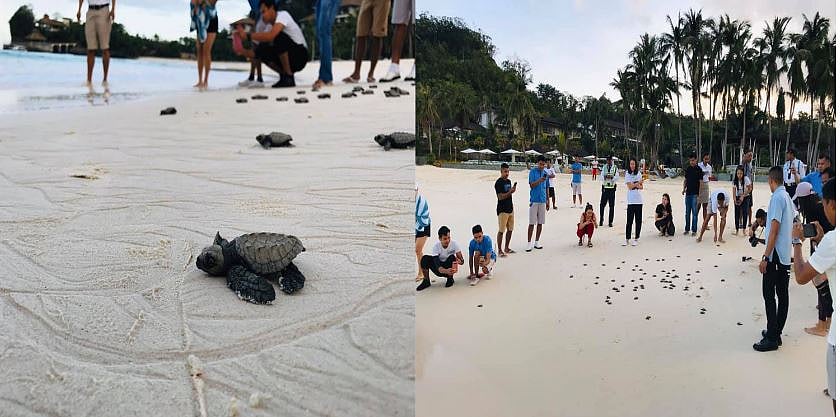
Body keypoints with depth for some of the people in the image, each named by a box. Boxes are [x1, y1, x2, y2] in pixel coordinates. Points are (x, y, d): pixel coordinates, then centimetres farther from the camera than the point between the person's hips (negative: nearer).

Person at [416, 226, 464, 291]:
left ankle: (450, 279, -7)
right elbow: (437, 266, -32)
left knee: (452, 257, -31)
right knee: (425, 258, -24)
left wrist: (459, 261, -45)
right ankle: (426, 281, -6)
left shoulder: (454, 243, -19)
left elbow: (462, 261, -19)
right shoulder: (436, 247, -22)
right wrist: (446, 271, -54)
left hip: (449, 266, 0)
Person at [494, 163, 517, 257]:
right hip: (502, 210, -8)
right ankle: (500, 250, 2)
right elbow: (500, 197, -19)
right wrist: (510, 192, -26)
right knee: (501, 231, -4)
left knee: (510, 230, 12)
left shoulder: (508, 181, 13)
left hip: (510, 209, 8)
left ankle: (507, 248, 23)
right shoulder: (499, 182, -13)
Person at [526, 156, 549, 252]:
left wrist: (548, 199, 15)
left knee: (540, 222, 7)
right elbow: (531, 185, -10)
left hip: (542, 201, 5)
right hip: (534, 200, -4)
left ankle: (537, 242, 16)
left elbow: (546, 187, 17)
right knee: (531, 223, -4)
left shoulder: (545, 173, 10)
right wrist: (539, 180, -28)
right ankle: (529, 243, 0)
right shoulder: (532, 171, -3)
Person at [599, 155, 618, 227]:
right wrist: (606, 176, -22)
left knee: (612, 205, 1)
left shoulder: (615, 168, 2)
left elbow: (616, 177, -9)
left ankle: (610, 222, 7)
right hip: (605, 187, 2)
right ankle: (601, 220, 11)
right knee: (602, 204, 1)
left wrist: (611, 177, -28)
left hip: (612, 187, -1)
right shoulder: (604, 167, 9)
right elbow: (602, 177, -1)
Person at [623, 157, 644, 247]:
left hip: (638, 200, 3)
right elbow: (630, 186, -7)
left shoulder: (639, 173, 9)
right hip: (631, 200, -3)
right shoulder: (627, 174, 0)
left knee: (638, 220, 4)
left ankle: (636, 239, 12)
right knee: (629, 220, -5)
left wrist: (635, 185, -12)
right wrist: (638, 183, -18)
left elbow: (641, 187, 8)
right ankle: (627, 239, 2)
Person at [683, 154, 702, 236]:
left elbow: (700, 182, -7)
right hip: (688, 193, 5)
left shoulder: (699, 169, -5)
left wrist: (699, 195, -12)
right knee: (687, 213, 11)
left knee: (694, 213, -1)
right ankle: (687, 229, 19)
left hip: (695, 194, -5)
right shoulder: (688, 169, 8)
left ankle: (694, 230, 5)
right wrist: (684, 188, 2)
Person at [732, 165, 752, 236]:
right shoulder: (734, 180, -9)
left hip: (745, 198, -2)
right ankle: (737, 230, 8)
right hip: (737, 198, 2)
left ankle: (744, 229, 6)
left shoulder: (746, 179, -16)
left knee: (744, 213, -5)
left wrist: (743, 196, -15)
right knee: (737, 214, 1)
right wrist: (735, 200, -21)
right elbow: (734, 191, -9)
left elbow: (750, 189, -11)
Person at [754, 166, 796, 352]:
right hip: (786, 255, 9)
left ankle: (771, 338, -3)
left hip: (775, 255, -9)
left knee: (769, 295, -5)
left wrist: (765, 257, -17)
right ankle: (777, 333, 19)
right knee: (782, 295, 11)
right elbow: (791, 227, 17)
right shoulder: (788, 197, 12)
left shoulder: (777, 198, -15)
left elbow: (774, 230, -19)